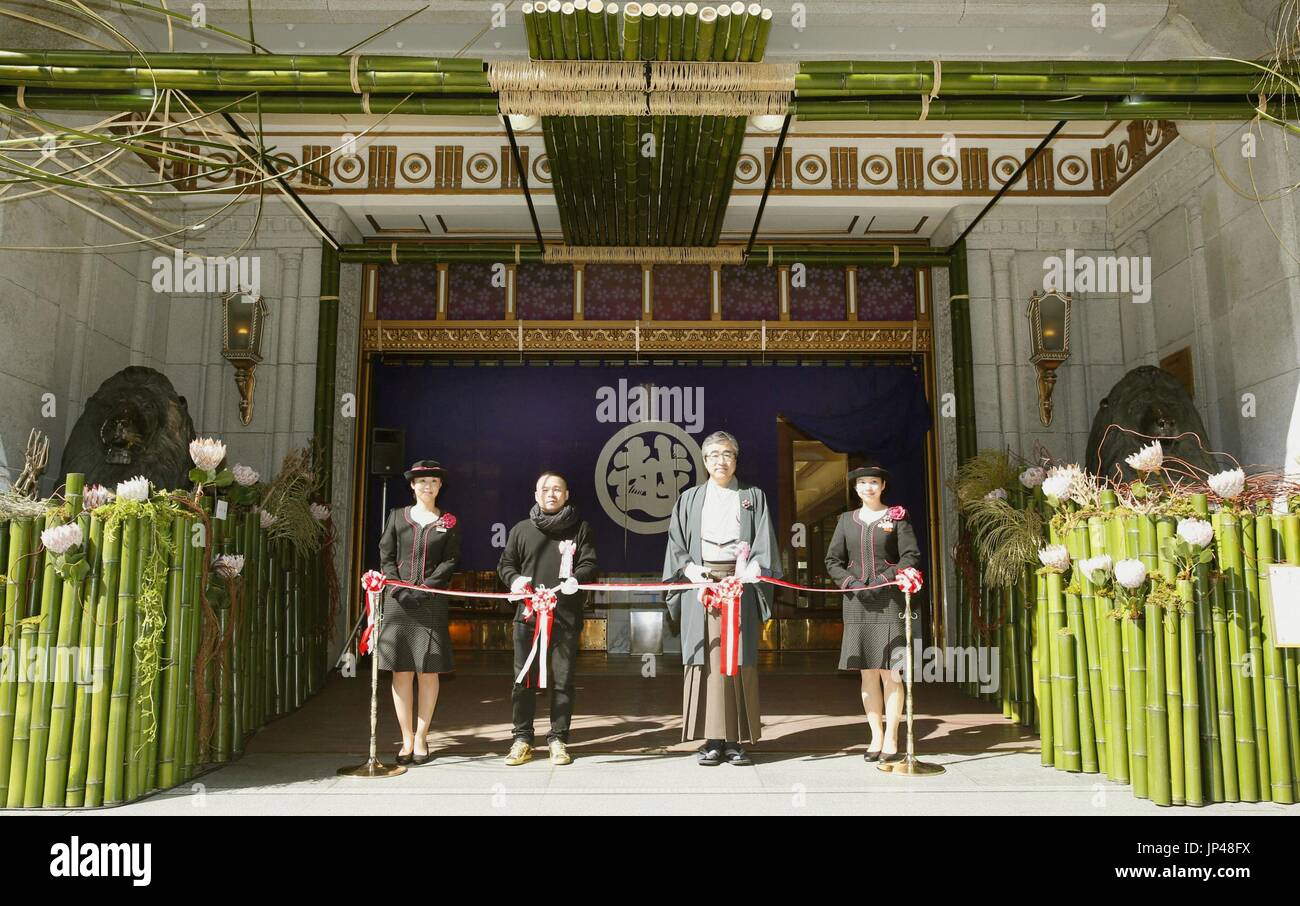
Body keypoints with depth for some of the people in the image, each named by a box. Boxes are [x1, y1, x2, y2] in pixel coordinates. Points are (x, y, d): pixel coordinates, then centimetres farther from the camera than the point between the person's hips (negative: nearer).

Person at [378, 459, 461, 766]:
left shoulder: (449, 522, 9)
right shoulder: (397, 516, 11)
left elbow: (450, 560, 2)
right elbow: (386, 556, 6)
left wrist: (426, 588, -11)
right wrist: (399, 589, -8)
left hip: (432, 602, 0)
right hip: (398, 602, 1)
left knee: (429, 670, 0)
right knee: (401, 671, 0)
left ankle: (421, 738, 10)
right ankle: (407, 740, 8)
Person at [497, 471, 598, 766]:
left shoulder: (579, 529, 9)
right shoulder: (521, 529, 14)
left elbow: (589, 563, 4)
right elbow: (505, 563, 17)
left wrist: (577, 579, -17)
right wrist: (514, 578, -5)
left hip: (566, 616, -1)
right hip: (527, 613, 1)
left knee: (562, 680, 3)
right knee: (524, 679, 4)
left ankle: (558, 739, 14)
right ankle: (522, 739, 14)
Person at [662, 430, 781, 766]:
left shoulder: (753, 497, 12)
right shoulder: (690, 499, 14)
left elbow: (764, 542, 1)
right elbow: (676, 544, 10)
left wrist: (754, 567, -17)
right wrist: (689, 567, -9)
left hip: (740, 584, 0)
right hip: (701, 583, 1)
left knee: (739, 660, -2)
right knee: (706, 659, -3)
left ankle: (735, 739, 3)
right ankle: (712, 740, 1)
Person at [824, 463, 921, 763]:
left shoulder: (896, 517, 4)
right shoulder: (846, 520, 11)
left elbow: (911, 556, -1)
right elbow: (832, 561, 11)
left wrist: (884, 579, -12)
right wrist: (851, 582, -6)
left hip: (889, 601, -3)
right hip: (857, 602, 3)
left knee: (889, 671, -6)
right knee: (867, 672, 5)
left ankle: (891, 739, 0)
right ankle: (876, 737, 11)